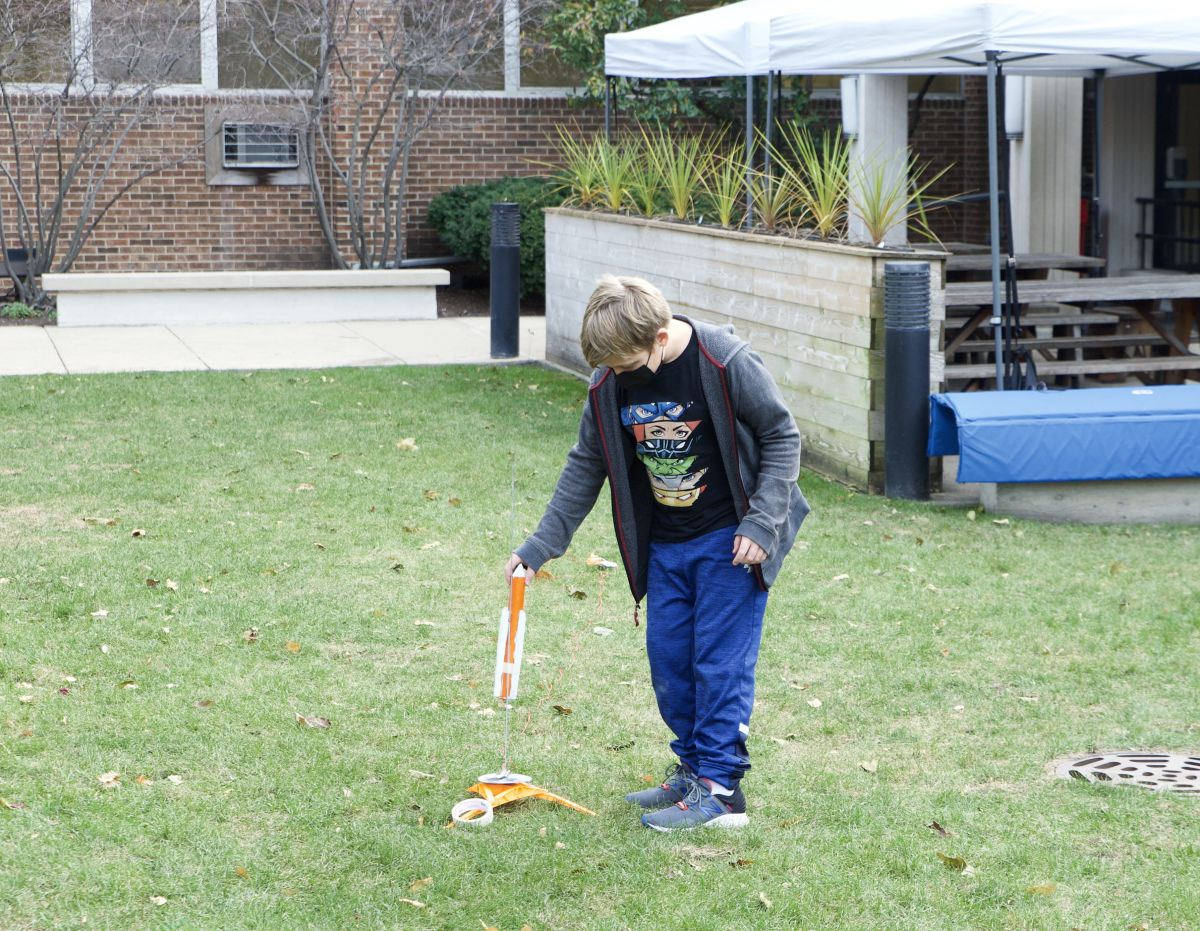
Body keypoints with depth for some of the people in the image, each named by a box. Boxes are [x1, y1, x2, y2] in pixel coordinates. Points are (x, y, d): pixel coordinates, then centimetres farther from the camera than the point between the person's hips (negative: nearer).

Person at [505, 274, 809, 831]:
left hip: (730, 541, -6)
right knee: (668, 659, 8)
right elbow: (585, 467, 6)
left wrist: (760, 523, -16)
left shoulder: (726, 363, -21)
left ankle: (720, 789, 0)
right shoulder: (610, 382, -5)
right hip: (664, 546, 6)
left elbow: (782, 436, -10)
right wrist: (539, 547, 3)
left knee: (720, 659, -6)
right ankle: (693, 769, 23)